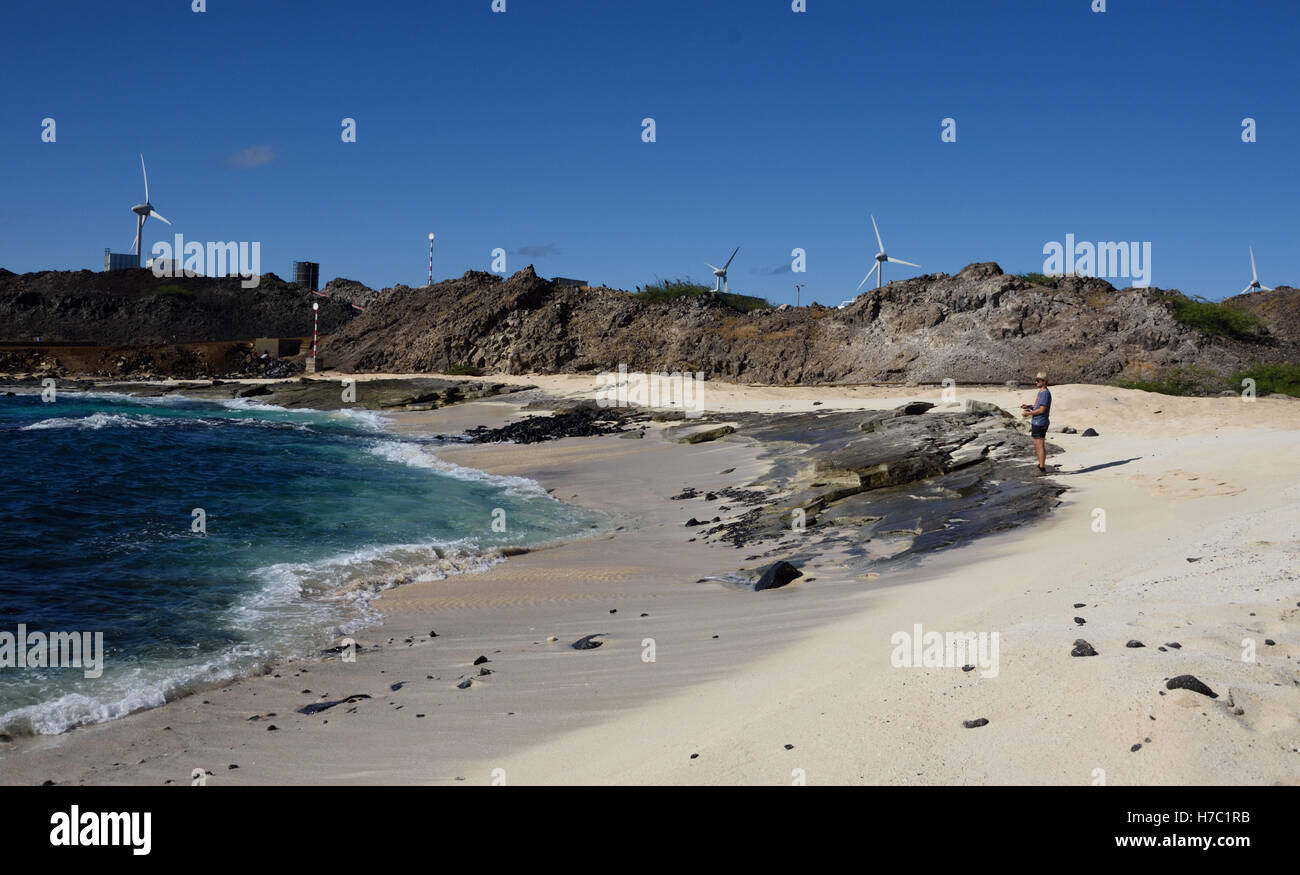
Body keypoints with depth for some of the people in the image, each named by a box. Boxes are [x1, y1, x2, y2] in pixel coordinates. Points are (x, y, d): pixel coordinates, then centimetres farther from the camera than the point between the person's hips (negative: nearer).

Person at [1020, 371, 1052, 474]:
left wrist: (1028, 413, -14)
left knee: (1040, 445, -6)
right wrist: (1029, 406, 9)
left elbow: (1042, 410, -21)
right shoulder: (1041, 392, 15)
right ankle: (1041, 465, 27)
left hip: (1040, 423, -10)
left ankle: (1042, 469, -3)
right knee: (1037, 446, 17)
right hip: (1036, 422, 10)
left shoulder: (1045, 393, -16)